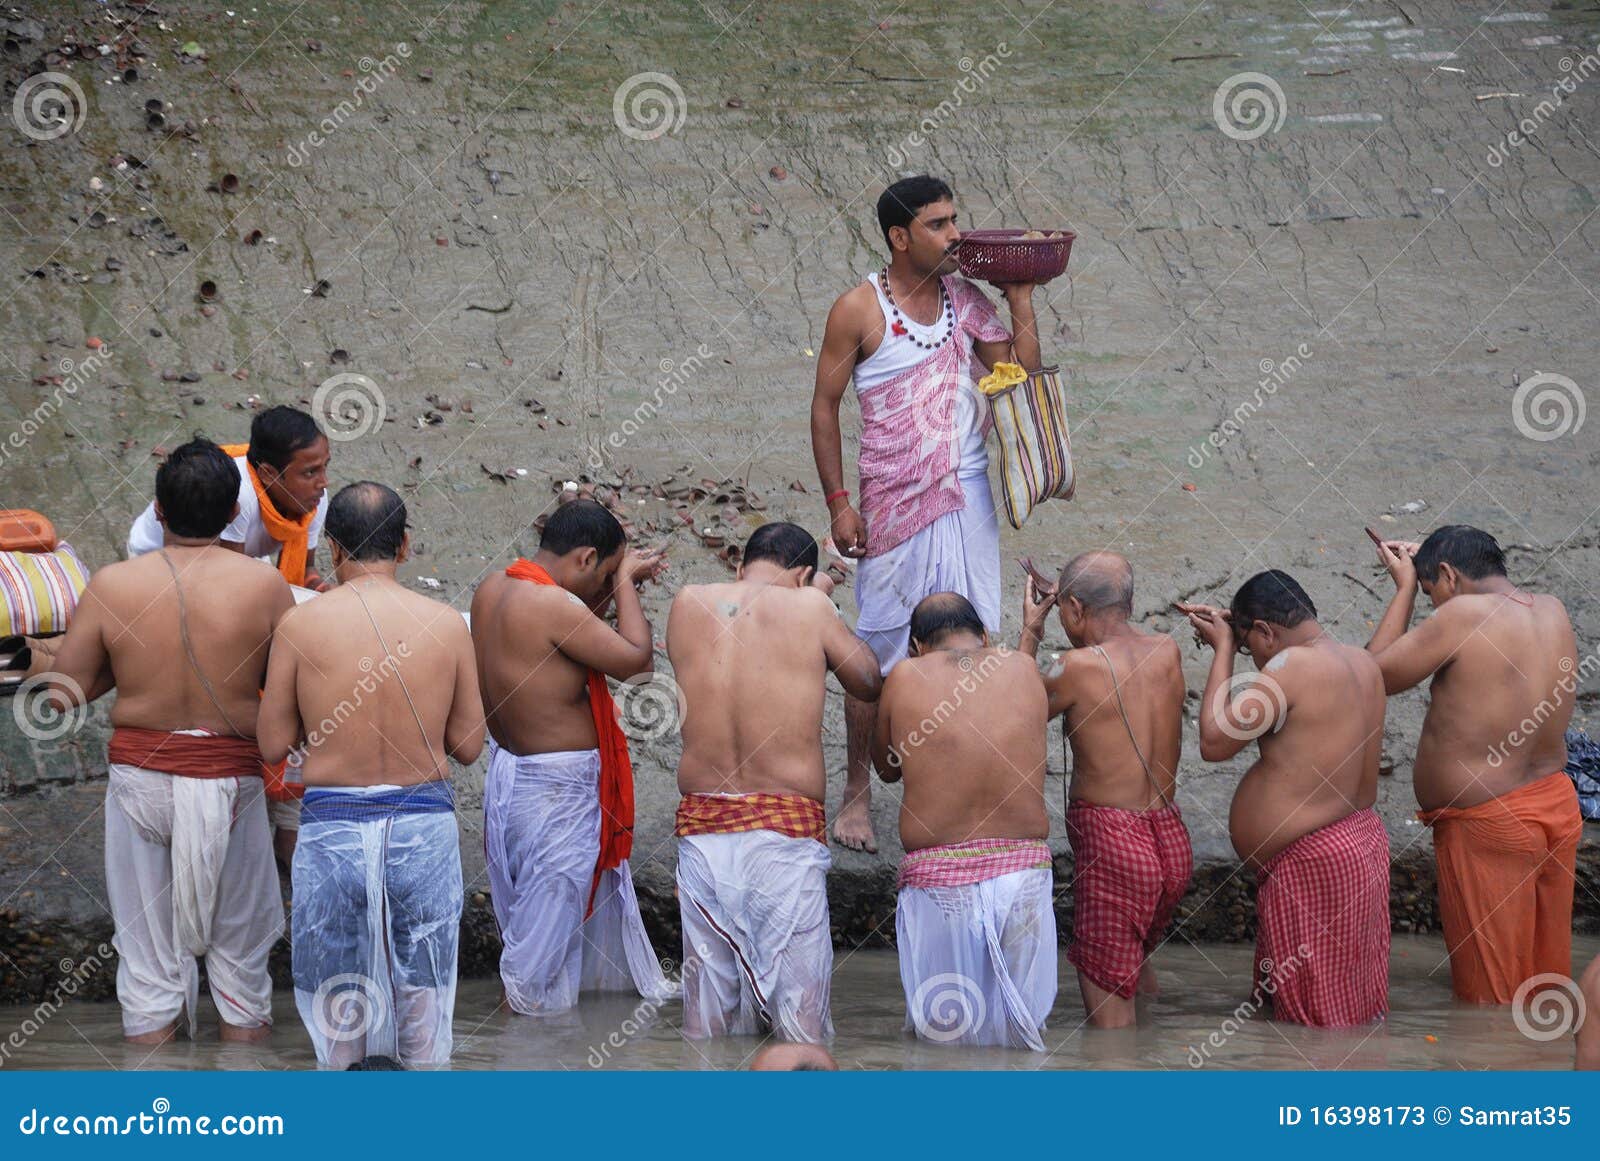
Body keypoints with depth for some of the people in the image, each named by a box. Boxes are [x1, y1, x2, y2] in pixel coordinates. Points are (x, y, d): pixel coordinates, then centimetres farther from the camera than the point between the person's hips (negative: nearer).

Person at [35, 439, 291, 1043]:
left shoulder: (112, 585, -9)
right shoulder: (263, 584, -12)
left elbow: (64, 692, -3)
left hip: (139, 774, 1)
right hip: (231, 777, -1)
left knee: (147, 953, 12)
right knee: (240, 944, 17)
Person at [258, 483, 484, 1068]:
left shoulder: (301, 624, -5)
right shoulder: (446, 624, -2)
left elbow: (274, 745, 0)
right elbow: (467, 745, 4)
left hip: (334, 827, -1)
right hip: (424, 827, 1)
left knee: (336, 1014, 11)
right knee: (423, 1009, 11)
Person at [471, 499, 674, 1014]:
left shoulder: (493, 587, 1)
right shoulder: (554, 605, -28)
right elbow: (636, 659, -23)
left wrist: (616, 587, 8)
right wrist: (625, 584, -12)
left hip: (509, 766, 10)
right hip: (556, 788, -10)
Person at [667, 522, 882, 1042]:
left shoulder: (687, 604, 5)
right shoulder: (809, 607, -3)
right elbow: (869, 684, 11)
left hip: (702, 828, 3)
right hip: (786, 827, -3)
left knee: (706, 1009, 9)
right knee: (800, 1018, 1)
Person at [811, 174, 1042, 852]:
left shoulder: (965, 300, 6)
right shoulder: (858, 310, -7)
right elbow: (825, 405, -3)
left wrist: (1022, 302, -1)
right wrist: (837, 502, -7)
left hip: (966, 496, 4)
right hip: (893, 506, -4)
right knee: (878, 651, 2)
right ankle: (857, 792, 15)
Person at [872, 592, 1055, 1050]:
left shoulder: (906, 678, 0)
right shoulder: (1023, 669, 4)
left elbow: (885, 768, 15)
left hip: (938, 882, -2)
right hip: (1023, 871, 2)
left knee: (943, 1032, 9)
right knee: (1019, 1029, 13)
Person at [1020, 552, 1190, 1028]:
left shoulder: (1079, 668, -17)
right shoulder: (1167, 653, 1)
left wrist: (1031, 631, 10)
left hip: (1111, 846, -7)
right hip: (1171, 840, 7)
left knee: (1107, 1009, 0)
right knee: (1137, 962, 29)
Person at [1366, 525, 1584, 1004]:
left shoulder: (1464, 614, -20)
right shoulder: (1552, 610, 1)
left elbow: (1379, 672, -10)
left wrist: (1406, 585, -1)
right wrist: (1423, 562, 20)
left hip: (1488, 825, -7)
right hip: (1558, 807, 7)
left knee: (1490, 989, 6)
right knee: (1547, 975, 18)